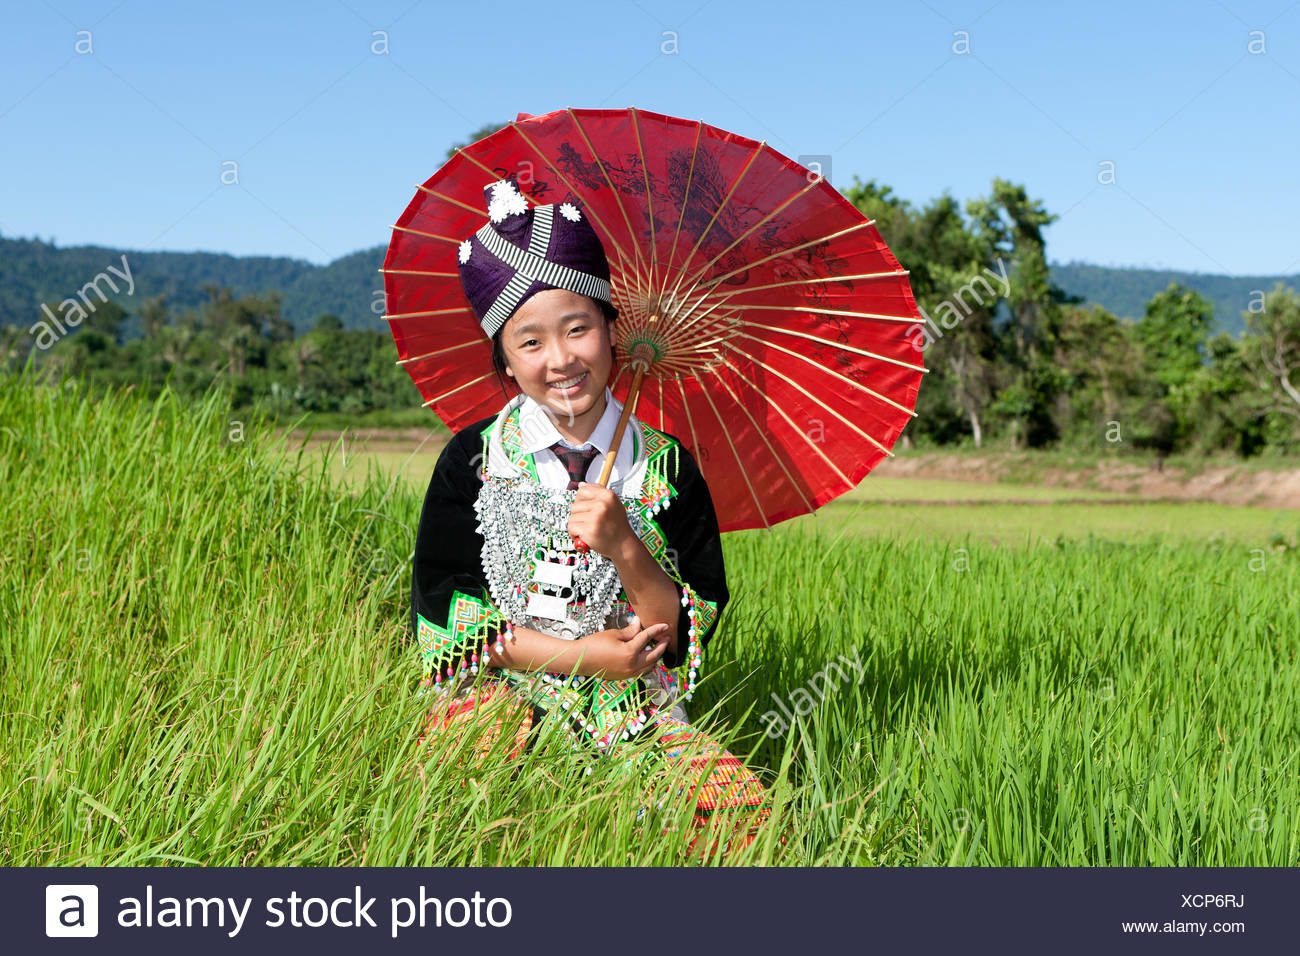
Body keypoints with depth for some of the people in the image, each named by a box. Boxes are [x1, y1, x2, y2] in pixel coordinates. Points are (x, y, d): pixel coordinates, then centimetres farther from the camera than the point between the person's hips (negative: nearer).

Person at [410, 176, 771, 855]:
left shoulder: (665, 468, 1)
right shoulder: (472, 463, 0)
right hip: (500, 691, -1)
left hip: (633, 709, 2)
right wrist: (585, 656, -11)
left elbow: (684, 635, -1)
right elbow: (449, 615, -4)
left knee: (743, 805, -23)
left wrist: (624, 550, -20)